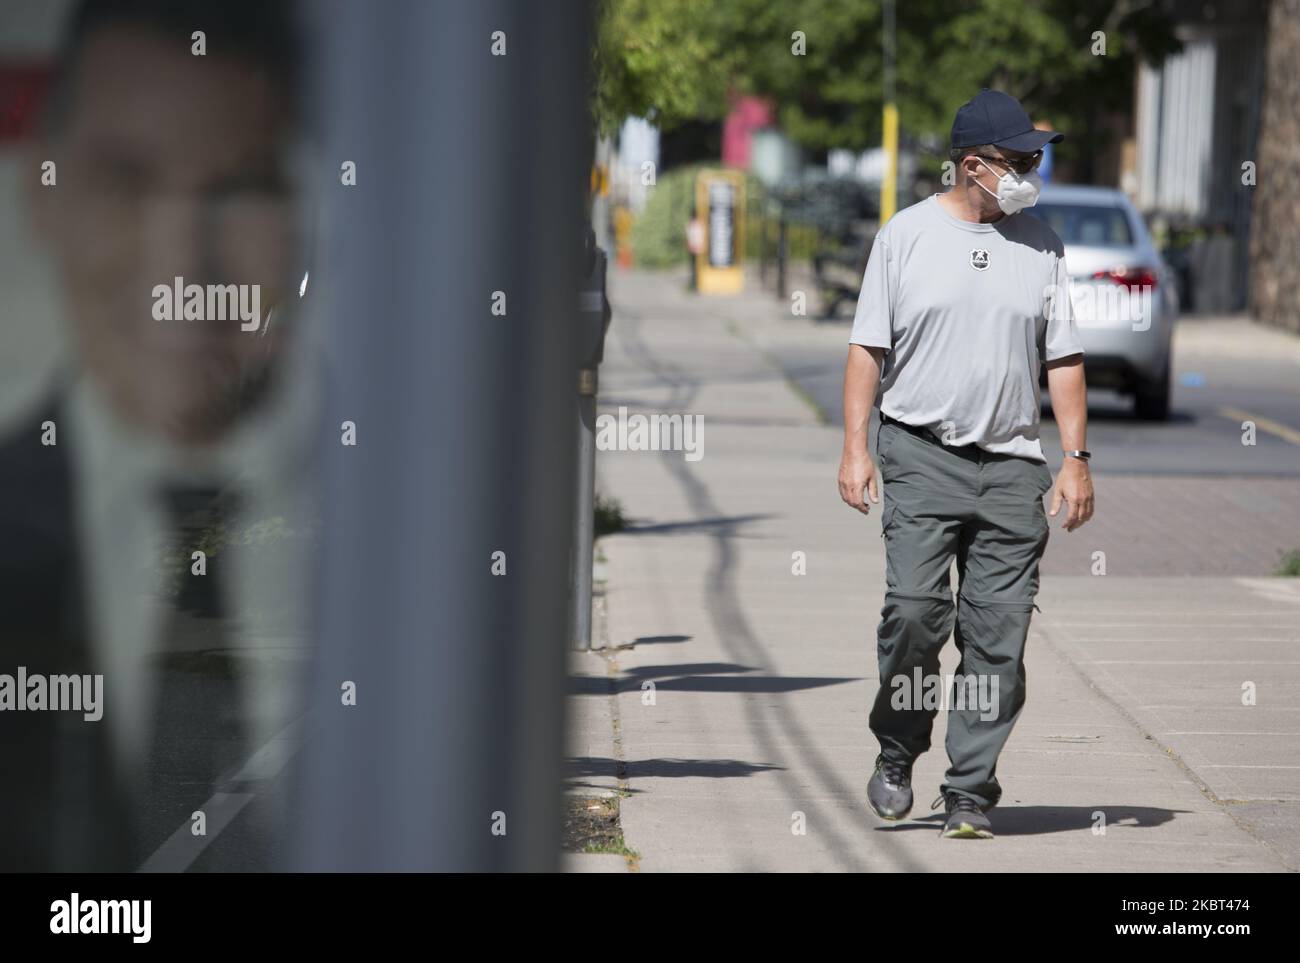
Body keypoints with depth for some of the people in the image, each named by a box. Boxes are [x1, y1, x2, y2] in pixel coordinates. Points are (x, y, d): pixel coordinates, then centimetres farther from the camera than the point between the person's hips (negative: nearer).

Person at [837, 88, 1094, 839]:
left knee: (998, 633, -3)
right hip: (920, 453, -2)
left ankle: (970, 791, 4)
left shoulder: (1040, 245, 10)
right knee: (915, 608, -14)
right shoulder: (906, 235, 4)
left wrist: (1076, 458, 4)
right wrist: (856, 448, -4)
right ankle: (897, 752, 10)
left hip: (1011, 465, 2)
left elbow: (1063, 358, 12)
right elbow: (869, 347, 5)